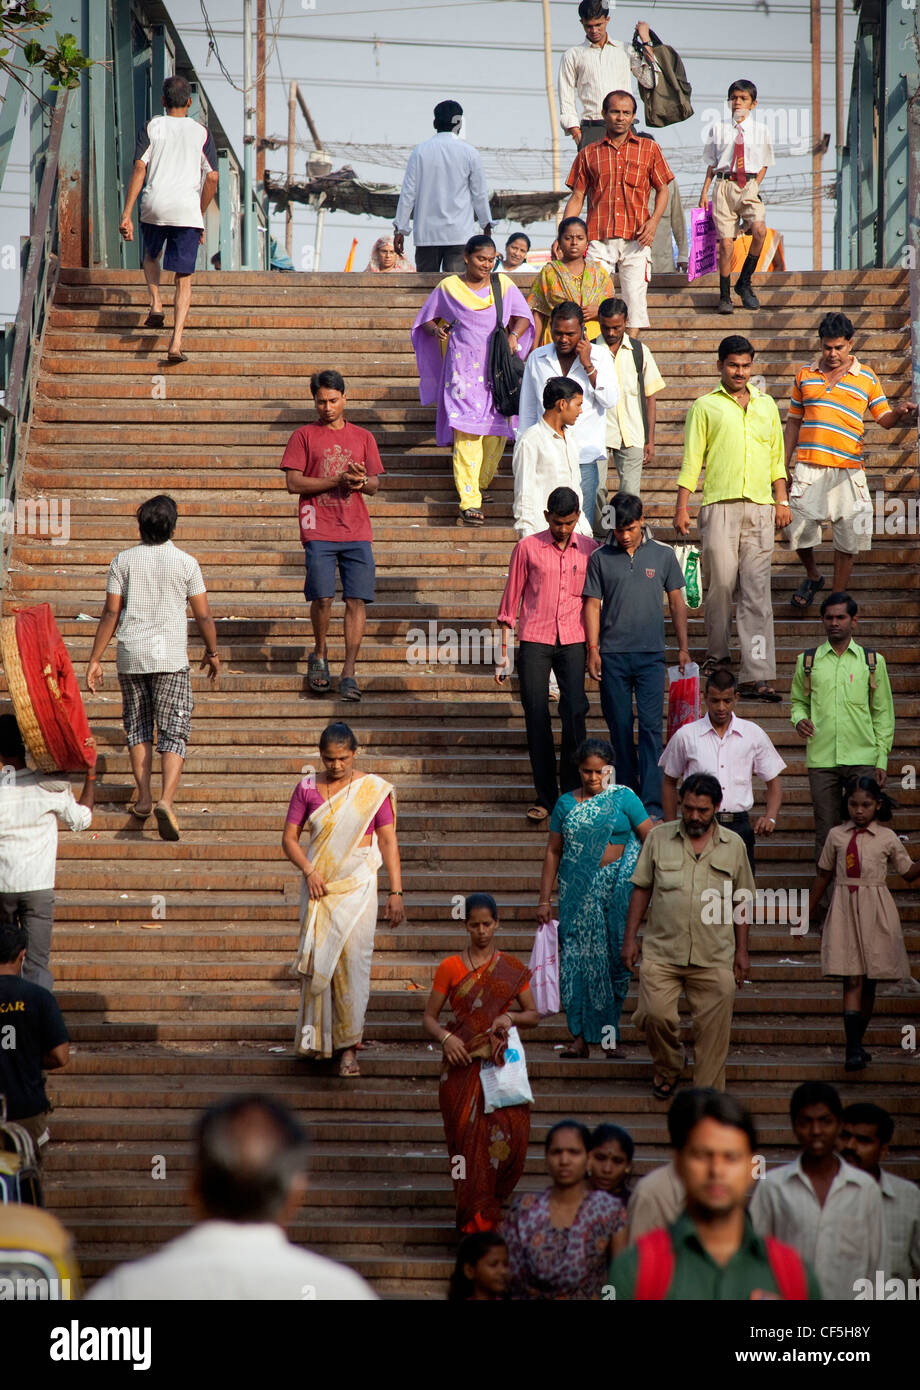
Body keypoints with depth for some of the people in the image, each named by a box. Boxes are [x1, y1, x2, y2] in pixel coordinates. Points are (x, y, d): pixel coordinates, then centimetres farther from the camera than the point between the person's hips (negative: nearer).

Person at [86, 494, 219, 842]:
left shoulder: (124, 561, 1)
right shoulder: (186, 563, -1)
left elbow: (110, 613, -1)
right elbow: (203, 616, 2)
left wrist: (95, 659, 4)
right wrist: (212, 652, 18)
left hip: (131, 656, 2)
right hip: (171, 657, -2)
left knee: (138, 728, 18)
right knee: (174, 733, -2)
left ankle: (143, 797, 16)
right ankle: (165, 800, -20)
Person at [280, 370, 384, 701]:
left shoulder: (363, 437, 16)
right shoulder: (304, 436, 8)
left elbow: (374, 486, 16)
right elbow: (293, 482, -2)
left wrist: (362, 480, -8)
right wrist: (337, 481, -10)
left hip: (357, 532, 2)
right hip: (319, 531, -2)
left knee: (357, 600, -6)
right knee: (323, 597, -12)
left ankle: (348, 673, -2)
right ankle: (319, 656, 15)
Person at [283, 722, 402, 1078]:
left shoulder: (374, 789, 1)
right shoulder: (307, 789, 5)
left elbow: (388, 841, 1)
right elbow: (289, 838, 6)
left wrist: (395, 892, -4)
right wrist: (308, 871, -12)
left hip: (357, 885, -2)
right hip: (319, 885, 2)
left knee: (353, 958, -9)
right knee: (318, 958, -1)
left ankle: (348, 1046, -6)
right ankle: (319, 1038, 12)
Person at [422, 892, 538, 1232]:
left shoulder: (512, 969, 8)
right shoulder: (450, 968, 5)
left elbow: (534, 1016, 12)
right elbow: (429, 1018, 6)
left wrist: (510, 1017, -8)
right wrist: (445, 1037, -14)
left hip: (502, 1064, 1)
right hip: (462, 1066, -1)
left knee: (509, 1137, -10)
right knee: (469, 1140, -6)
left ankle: (488, 1209, 14)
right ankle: (475, 1223, 0)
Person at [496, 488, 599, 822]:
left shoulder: (589, 549, 7)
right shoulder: (527, 548, 3)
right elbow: (511, 600, 7)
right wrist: (504, 652, 5)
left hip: (573, 642, 1)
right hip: (534, 641, 0)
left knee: (575, 712, -12)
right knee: (536, 718, -3)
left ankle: (572, 792, -2)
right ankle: (545, 797, 4)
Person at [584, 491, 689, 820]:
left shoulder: (663, 555, 5)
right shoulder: (600, 559, 4)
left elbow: (677, 602, 10)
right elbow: (592, 605, 6)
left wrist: (683, 648, 7)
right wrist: (593, 650, -2)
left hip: (650, 655, -1)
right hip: (613, 655, 1)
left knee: (650, 726, -9)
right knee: (620, 727, 6)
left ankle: (652, 804, -11)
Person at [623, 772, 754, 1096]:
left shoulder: (733, 845, 6)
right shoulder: (659, 838, 4)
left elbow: (741, 903, 12)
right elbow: (641, 889, 8)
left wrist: (742, 951, 10)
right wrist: (630, 938, 4)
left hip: (714, 958, 0)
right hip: (662, 952, 0)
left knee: (712, 1031, -1)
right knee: (654, 1015, -12)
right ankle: (668, 1070, 17)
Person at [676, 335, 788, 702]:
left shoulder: (766, 405, 18)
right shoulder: (705, 406, 8)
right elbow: (691, 461, 6)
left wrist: (782, 500, 12)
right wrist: (681, 507, -1)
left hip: (760, 507, 2)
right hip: (720, 506, -2)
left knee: (757, 590, -5)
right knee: (721, 582, -3)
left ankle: (757, 676, -12)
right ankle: (718, 653, 21)